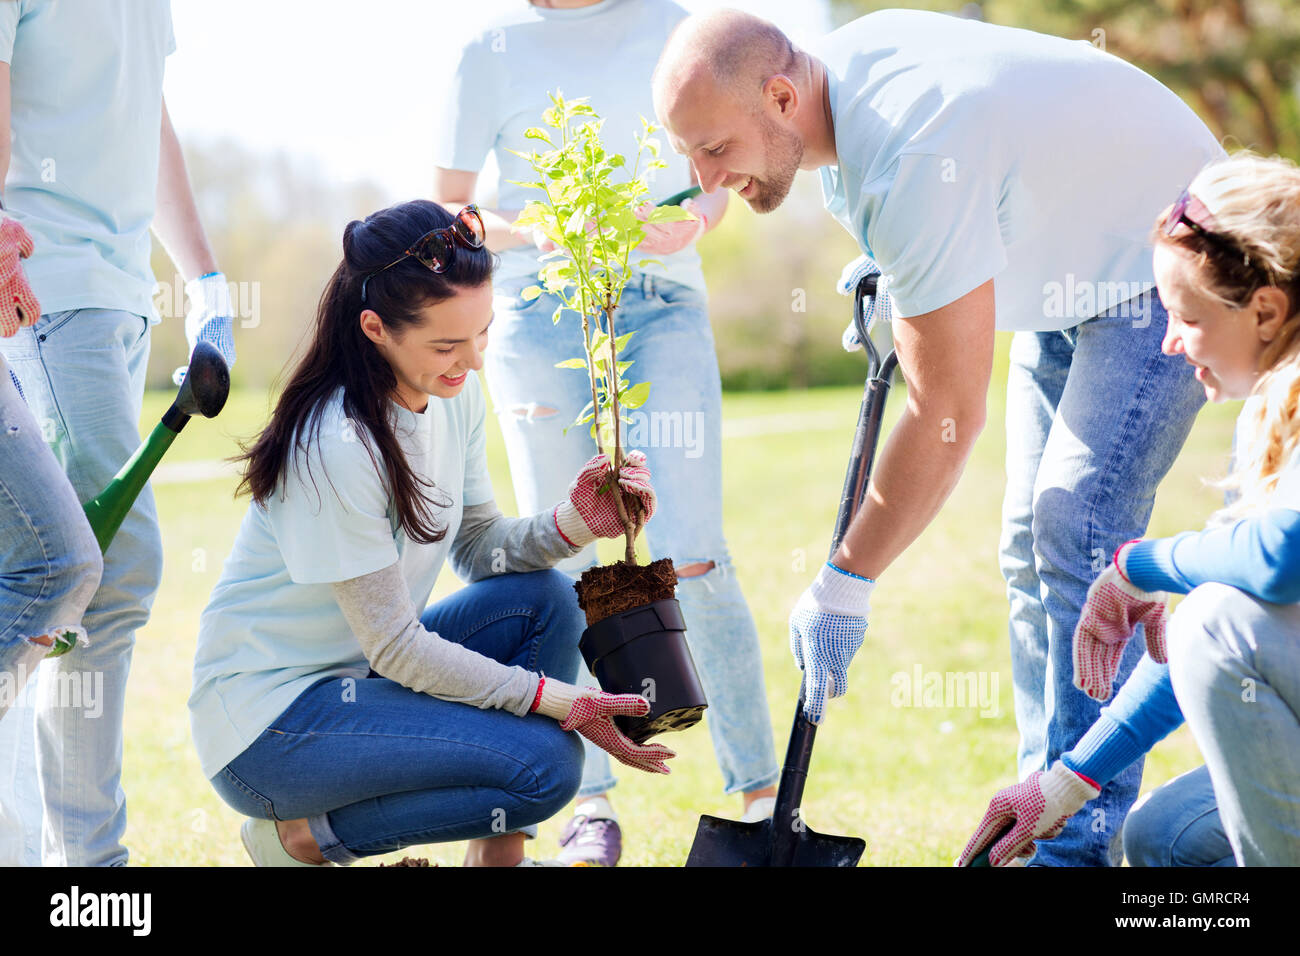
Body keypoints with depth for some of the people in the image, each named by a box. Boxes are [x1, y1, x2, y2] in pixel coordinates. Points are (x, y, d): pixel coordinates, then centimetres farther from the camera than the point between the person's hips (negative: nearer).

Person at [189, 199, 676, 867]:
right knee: (544, 764, -20)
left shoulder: (454, 395, -1)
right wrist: (562, 703, -21)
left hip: (357, 672, 9)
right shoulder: (336, 446, -27)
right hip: (265, 721, -8)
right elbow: (394, 646, -22)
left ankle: (497, 856, 1)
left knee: (541, 599, -6)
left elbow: (478, 549, 6)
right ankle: (305, 833, -5)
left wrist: (575, 522, -14)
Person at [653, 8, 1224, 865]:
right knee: (1032, 545, 8)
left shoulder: (912, 165, -37)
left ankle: (1078, 846, -20)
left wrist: (844, 584, -26)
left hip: (1155, 264, -10)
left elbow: (948, 416, -33)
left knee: (1077, 526, -20)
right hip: (1068, 276, 10)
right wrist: (891, 273, 6)